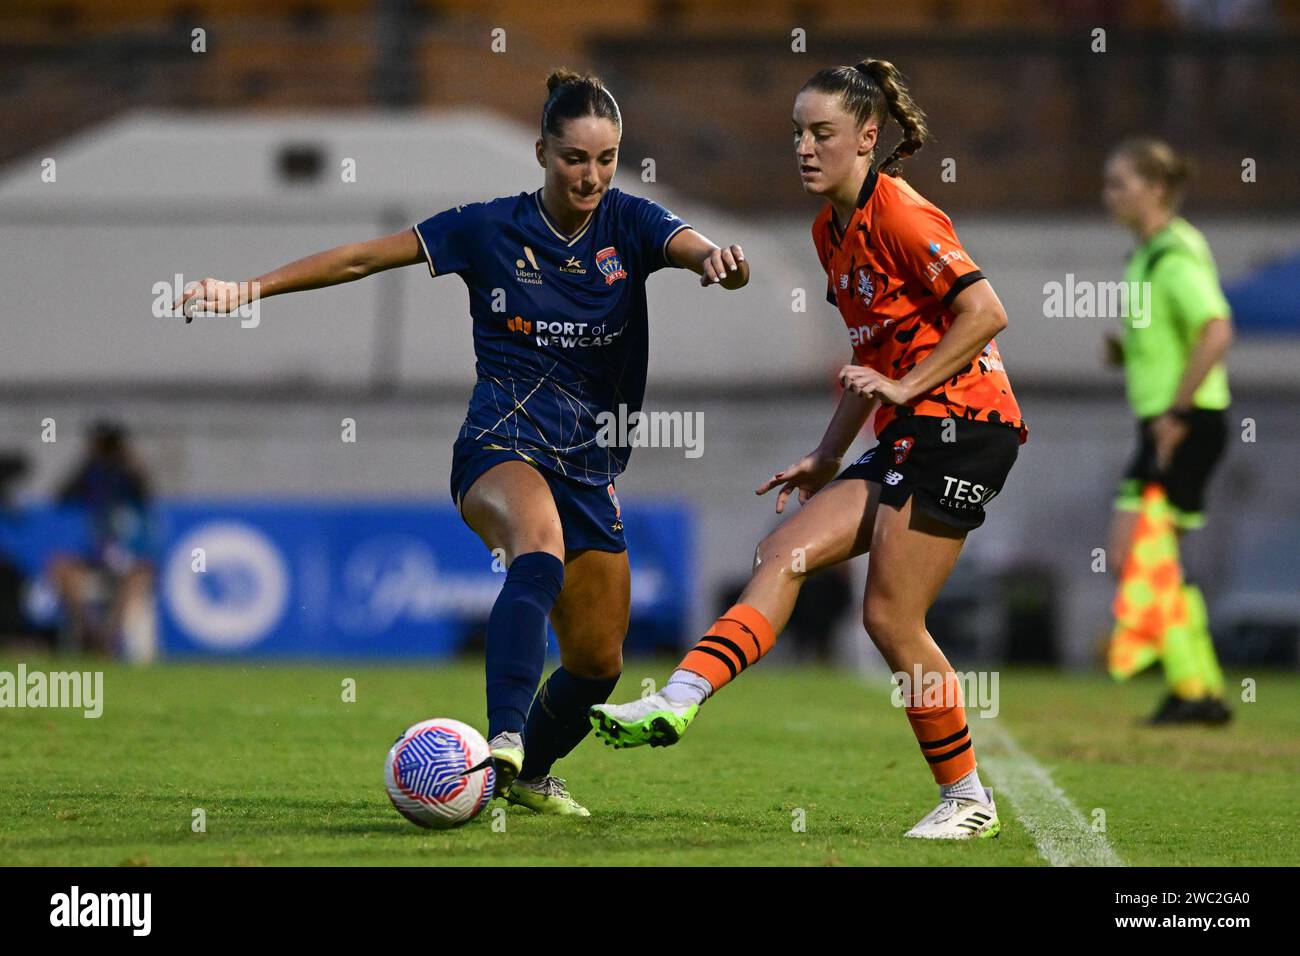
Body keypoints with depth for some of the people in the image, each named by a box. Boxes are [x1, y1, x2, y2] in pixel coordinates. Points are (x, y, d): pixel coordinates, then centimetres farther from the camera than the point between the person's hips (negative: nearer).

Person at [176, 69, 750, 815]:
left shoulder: (629, 222, 1)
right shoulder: (490, 229, -2)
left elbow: (696, 249, -19)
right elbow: (363, 258, 0)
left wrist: (721, 261, -44)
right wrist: (252, 288, -7)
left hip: (592, 466, 4)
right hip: (503, 443, -4)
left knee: (598, 662, 7)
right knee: (540, 552, -38)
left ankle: (530, 773, 38)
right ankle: (502, 740, -53)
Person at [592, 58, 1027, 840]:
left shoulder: (900, 213, -12)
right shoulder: (833, 231, 16)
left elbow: (986, 312, -18)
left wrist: (904, 387, -18)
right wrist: (828, 458, 22)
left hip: (960, 423, -9)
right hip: (910, 434, 9)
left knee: (891, 616, -9)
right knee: (785, 553, -5)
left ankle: (968, 799, 3)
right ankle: (678, 702, -15)